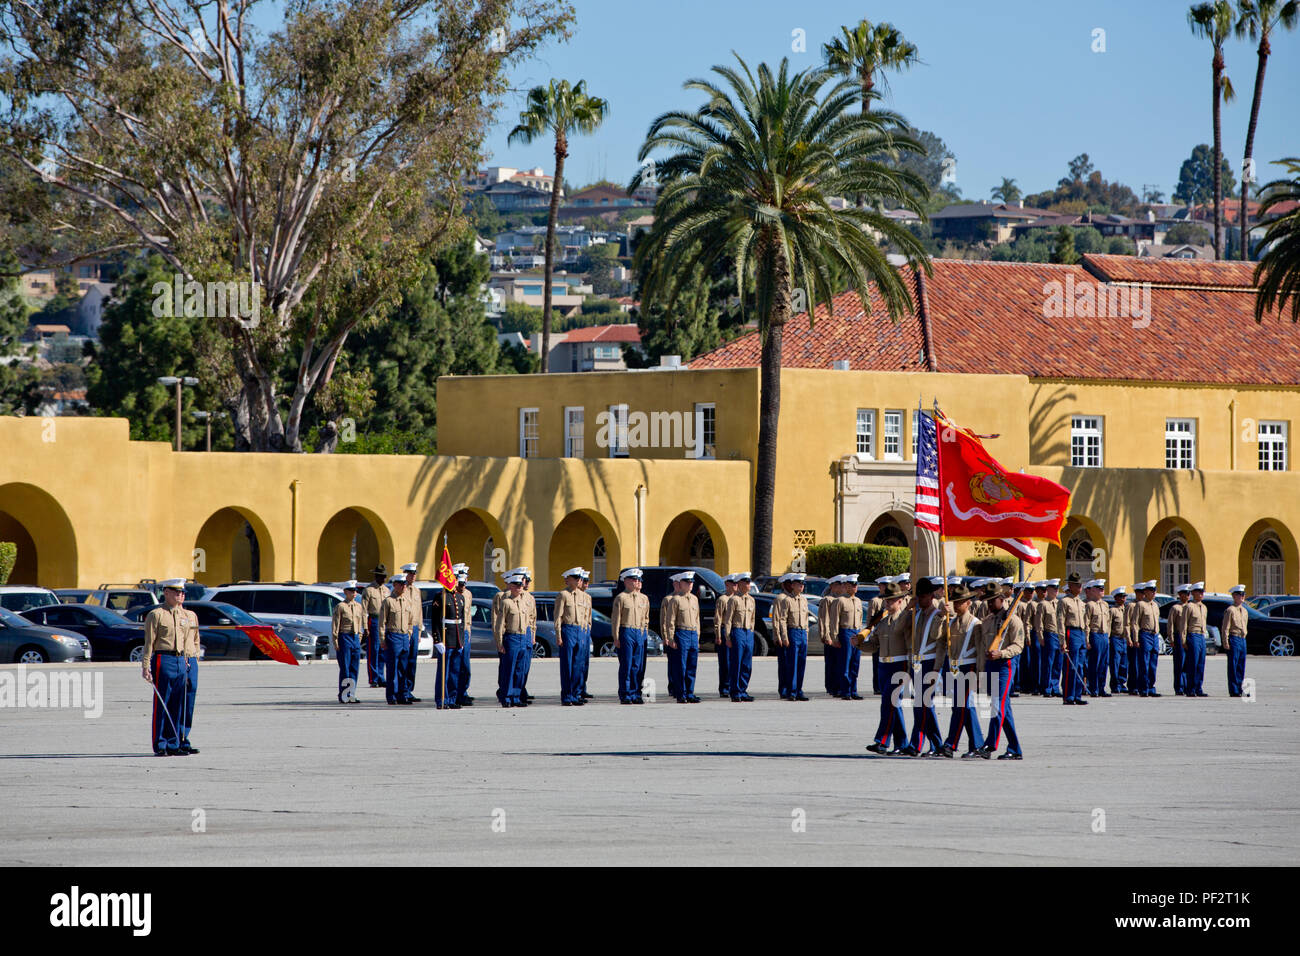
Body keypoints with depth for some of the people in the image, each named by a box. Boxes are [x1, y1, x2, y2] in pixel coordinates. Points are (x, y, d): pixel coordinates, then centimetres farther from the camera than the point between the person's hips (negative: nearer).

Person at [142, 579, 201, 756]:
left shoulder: (190, 616, 18)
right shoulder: (156, 615, 1)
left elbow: (195, 641, 22)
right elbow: (149, 642, -4)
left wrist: (194, 662, 14)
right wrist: (145, 666, -10)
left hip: (187, 663, 6)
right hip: (165, 661, -6)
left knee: (185, 706, 4)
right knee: (162, 706, -5)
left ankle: (175, 744, 11)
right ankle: (160, 746, -1)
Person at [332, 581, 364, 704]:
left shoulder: (358, 606, 12)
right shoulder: (340, 606, -5)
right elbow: (335, 625, -6)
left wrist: (359, 638, 15)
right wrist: (336, 642, -10)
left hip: (355, 639, 6)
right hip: (344, 638, -6)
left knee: (355, 669, 5)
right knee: (345, 669, -5)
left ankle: (351, 695, 9)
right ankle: (343, 696, -2)